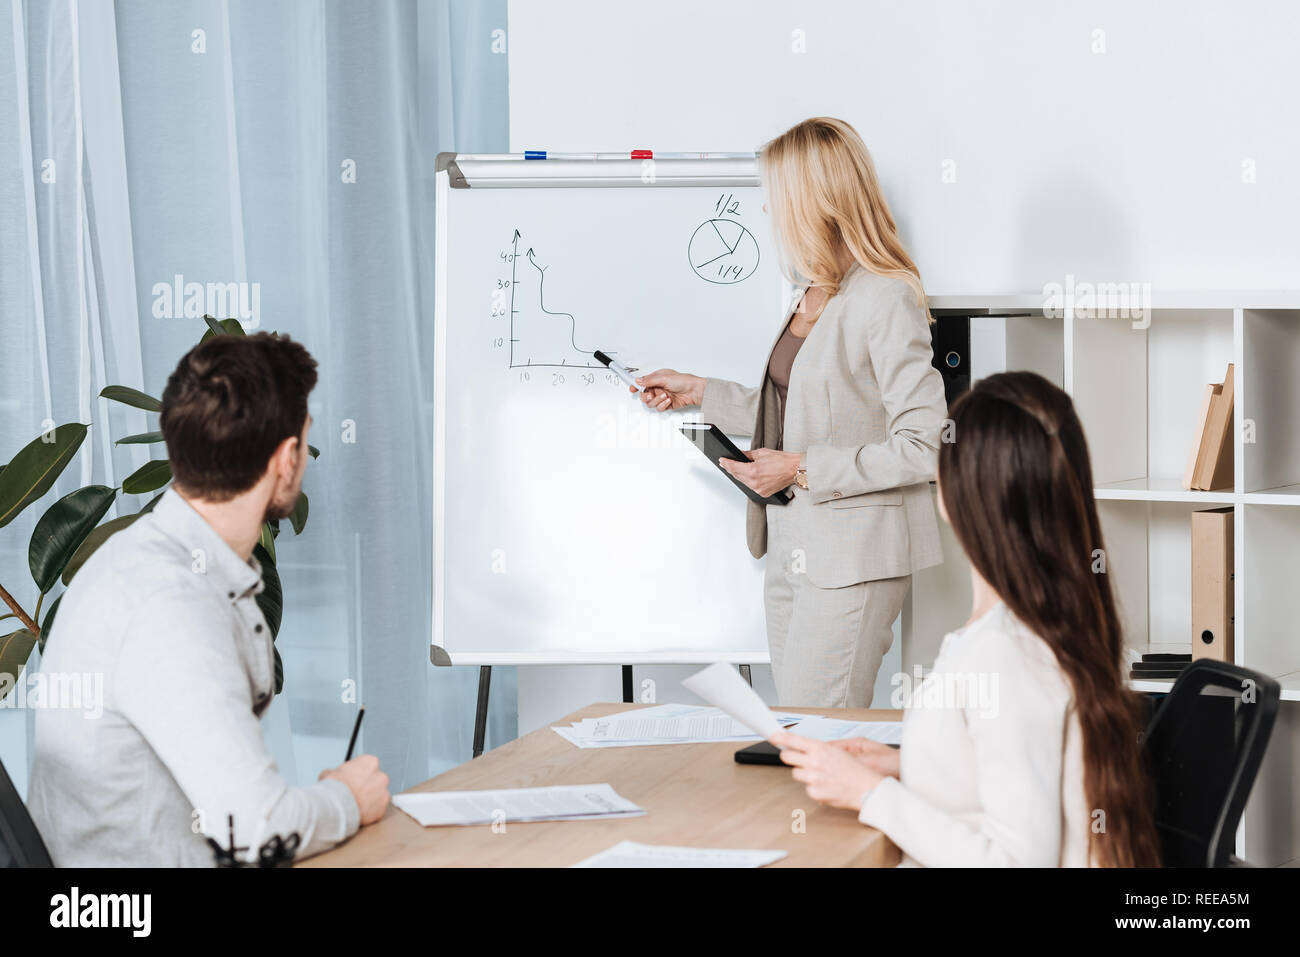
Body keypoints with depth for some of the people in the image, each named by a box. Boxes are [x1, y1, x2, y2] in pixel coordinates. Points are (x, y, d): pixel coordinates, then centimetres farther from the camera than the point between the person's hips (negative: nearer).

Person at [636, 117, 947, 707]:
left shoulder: (886, 299, -15)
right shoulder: (816, 294, 13)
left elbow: (923, 447, -19)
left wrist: (803, 470, -16)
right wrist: (698, 393, 27)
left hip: (852, 556, -9)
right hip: (793, 547, 9)